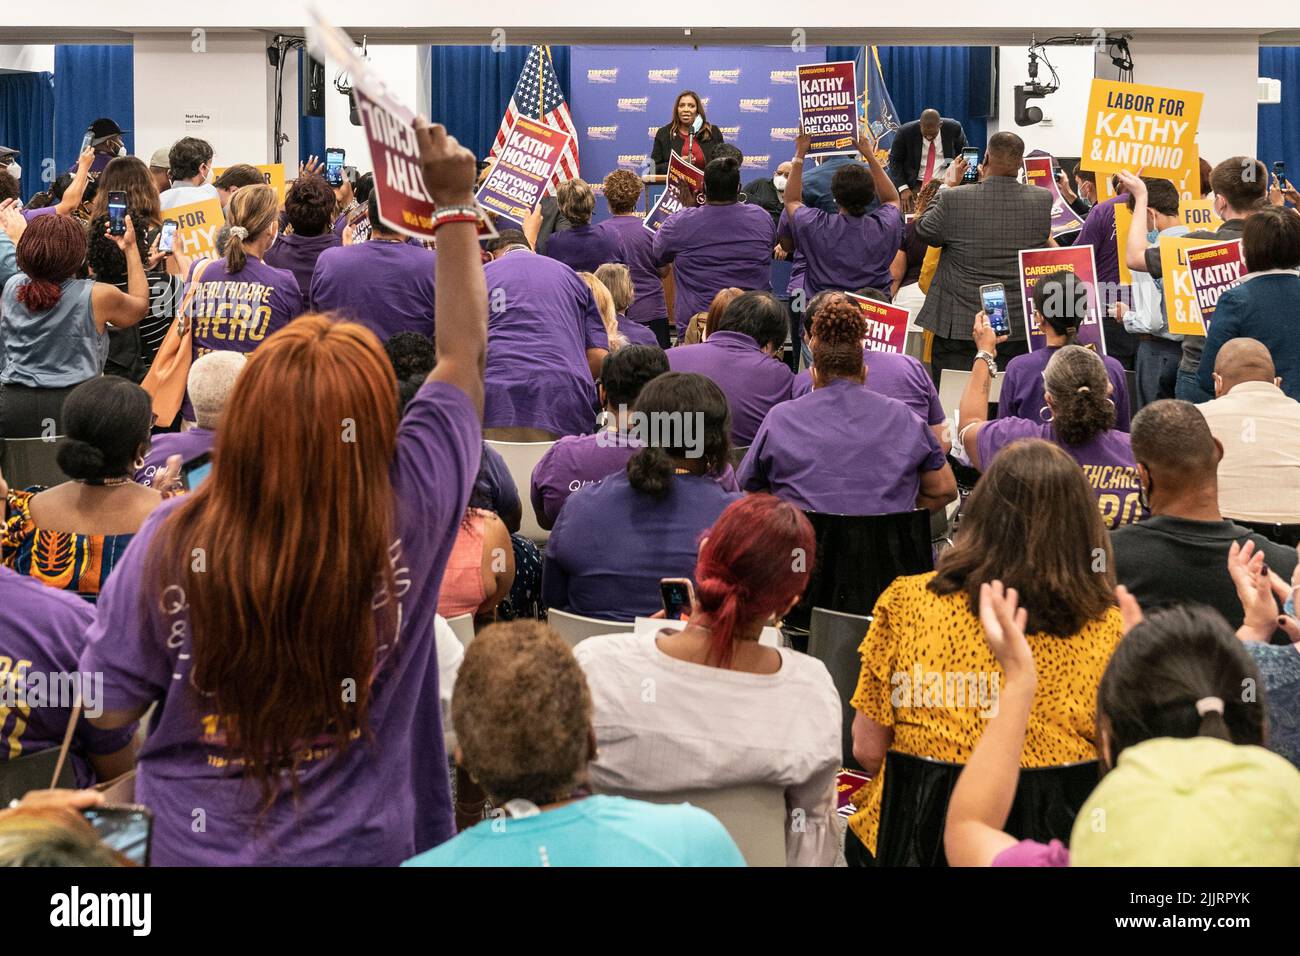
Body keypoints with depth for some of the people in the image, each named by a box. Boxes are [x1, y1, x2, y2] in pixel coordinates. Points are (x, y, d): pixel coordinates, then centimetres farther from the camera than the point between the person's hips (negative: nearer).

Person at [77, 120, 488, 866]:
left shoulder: (173, 540, -24)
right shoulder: (406, 514, -22)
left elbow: (110, 708, -10)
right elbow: (465, 354, -7)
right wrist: (455, 207, 1)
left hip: (195, 847, 0)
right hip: (360, 844, 0)